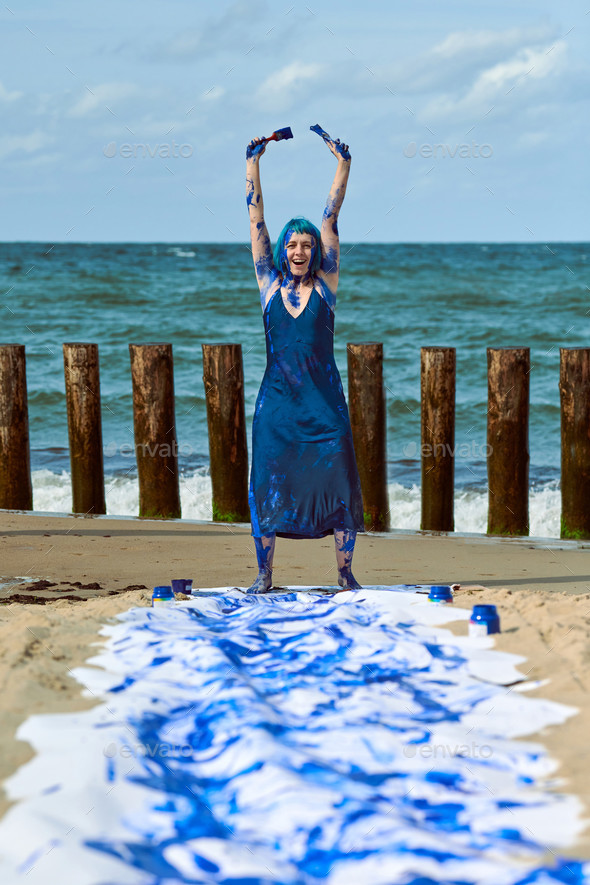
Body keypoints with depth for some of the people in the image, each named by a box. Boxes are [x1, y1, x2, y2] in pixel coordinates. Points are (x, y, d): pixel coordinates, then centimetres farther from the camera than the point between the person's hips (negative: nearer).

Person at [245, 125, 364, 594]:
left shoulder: (324, 283, 4)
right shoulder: (270, 283, 6)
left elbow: (331, 218, 0)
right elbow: (256, 218, 5)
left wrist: (343, 164, -5)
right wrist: (253, 164, 2)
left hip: (324, 399, -1)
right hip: (277, 398, 1)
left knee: (338, 481, -3)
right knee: (268, 483, 1)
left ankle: (345, 573, 6)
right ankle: (264, 575, 10)